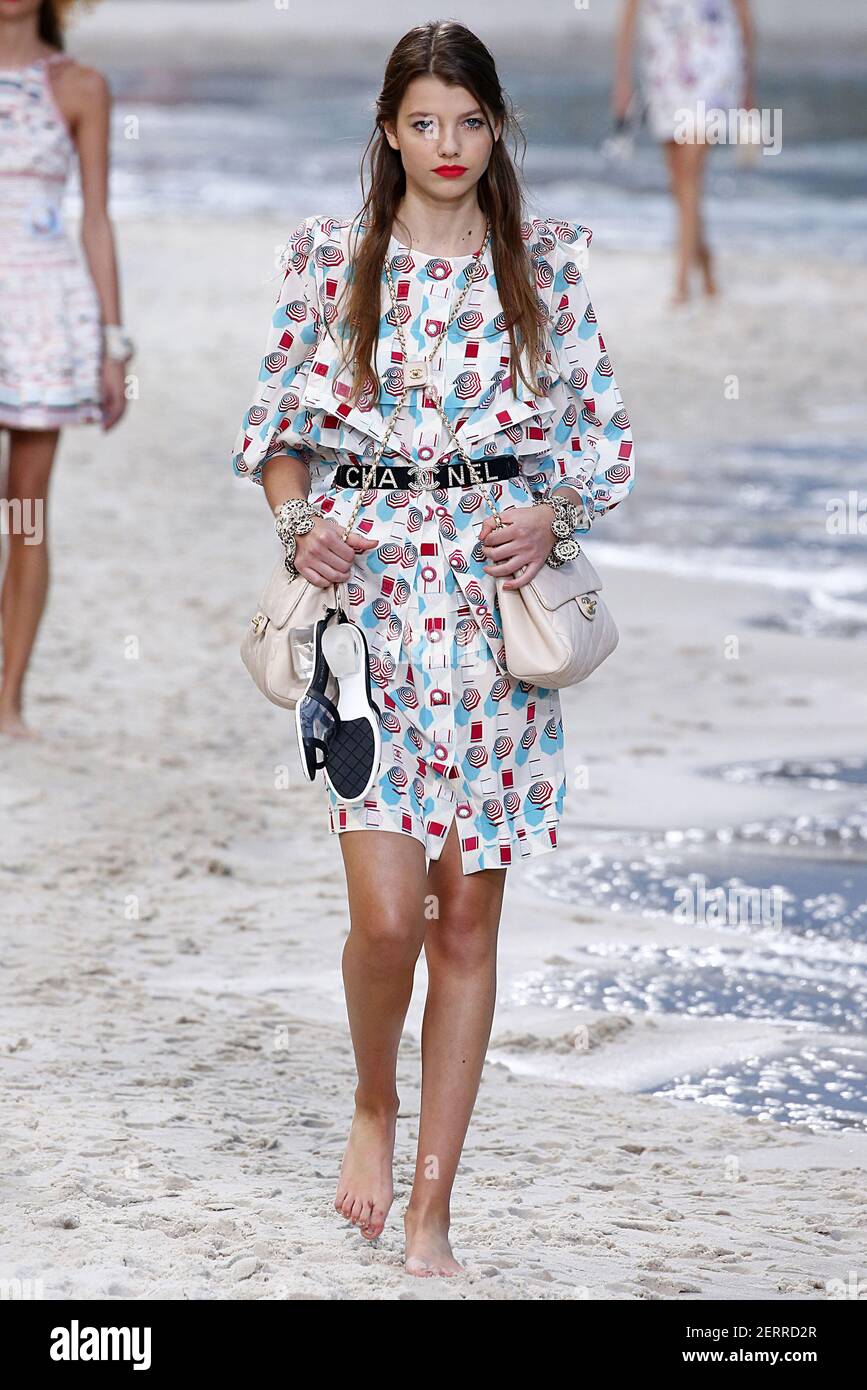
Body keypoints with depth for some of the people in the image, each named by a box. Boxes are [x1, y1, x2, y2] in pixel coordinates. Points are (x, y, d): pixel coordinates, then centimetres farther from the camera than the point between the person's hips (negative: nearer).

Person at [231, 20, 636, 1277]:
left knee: (468, 915, 3)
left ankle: (431, 1212, 12)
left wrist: (553, 515, -10)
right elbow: (276, 421, 9)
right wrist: (300, 520, -9)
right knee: (388, 909, -12)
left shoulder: (549, 263, 5)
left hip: (498, 595, 1)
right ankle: (374, 1101, 20)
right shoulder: (331, 259, 3)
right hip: (369, 585, -1)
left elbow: (602, 438, 8)